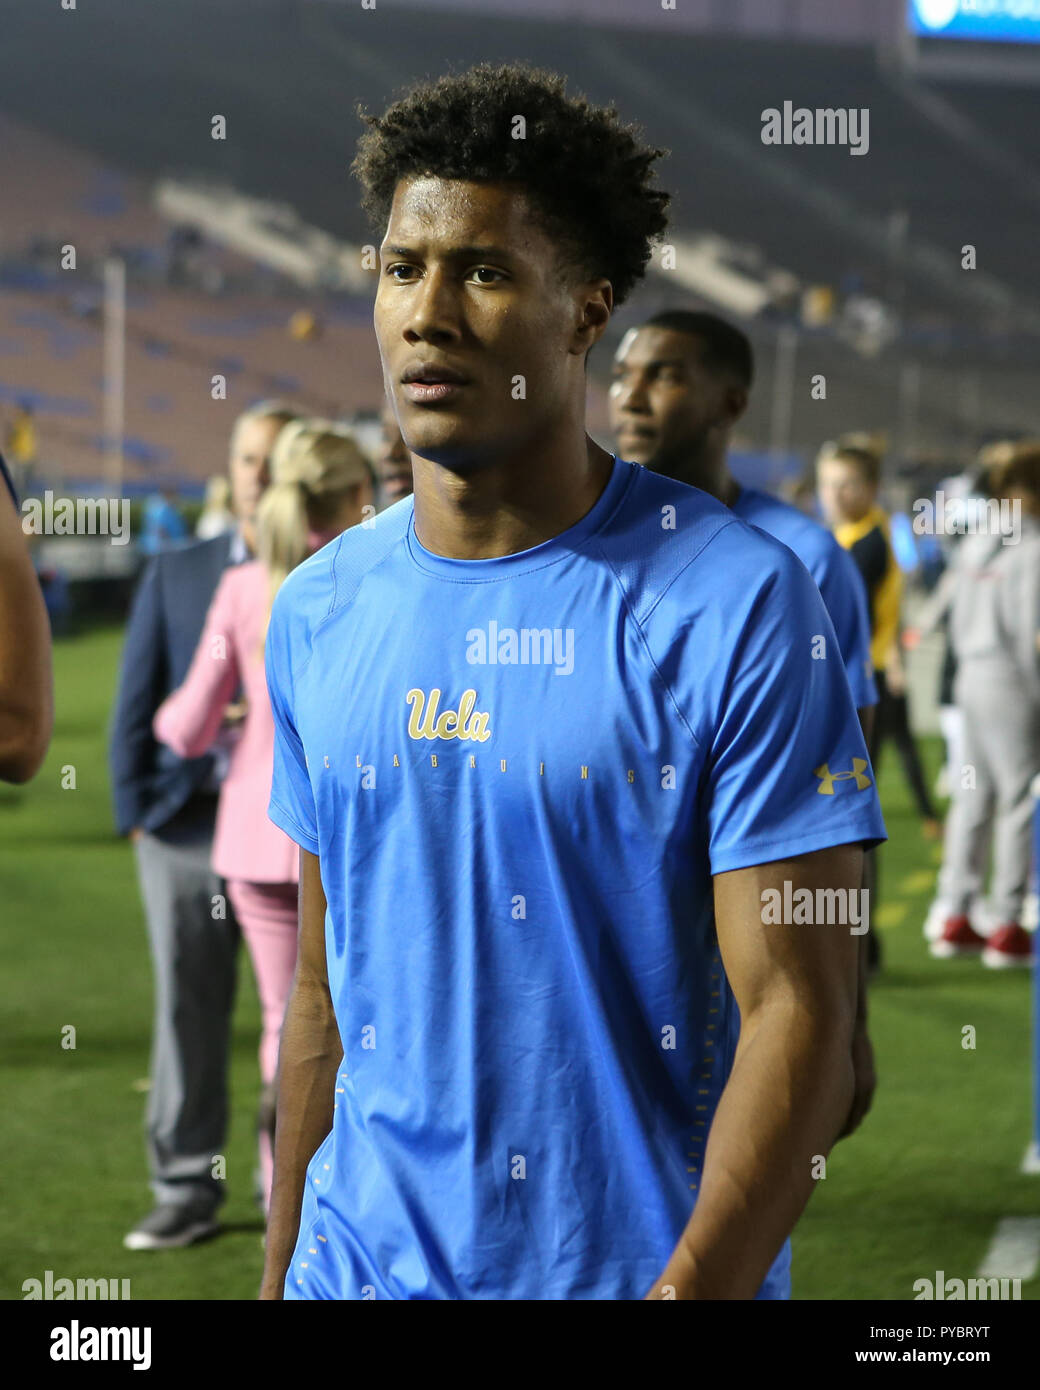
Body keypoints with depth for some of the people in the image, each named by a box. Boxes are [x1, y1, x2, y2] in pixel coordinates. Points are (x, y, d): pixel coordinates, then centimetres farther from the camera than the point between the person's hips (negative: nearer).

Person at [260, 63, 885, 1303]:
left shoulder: (733, 605, -12)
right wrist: (280, 1272, 8)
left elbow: (799, 1011, -15)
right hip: (360, 1262, 4)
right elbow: (324, 985, 10)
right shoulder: (318, 611, 4)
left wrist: (691, 1286, -25)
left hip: (643, 1263, -4)